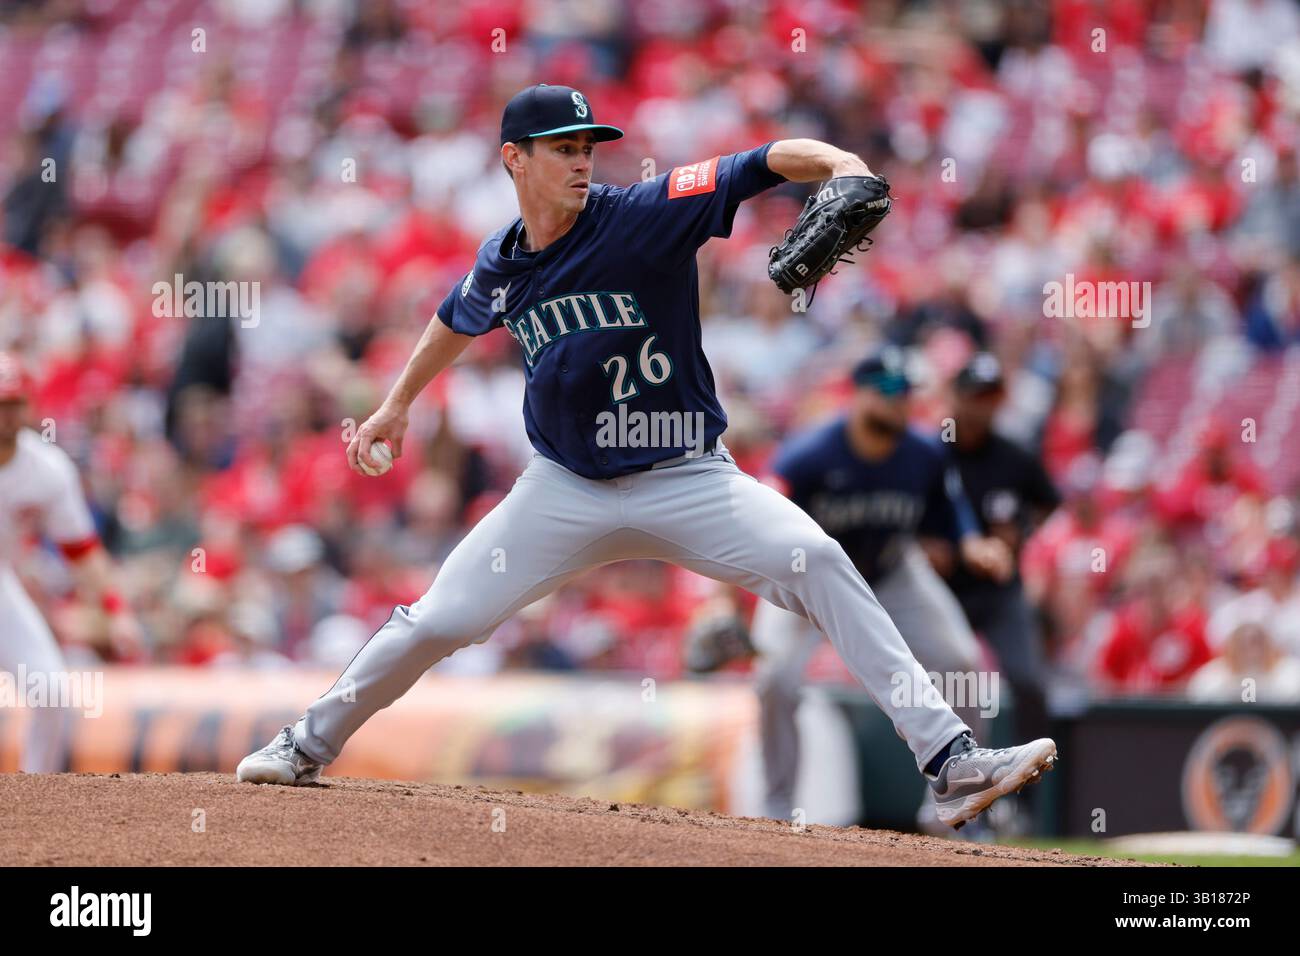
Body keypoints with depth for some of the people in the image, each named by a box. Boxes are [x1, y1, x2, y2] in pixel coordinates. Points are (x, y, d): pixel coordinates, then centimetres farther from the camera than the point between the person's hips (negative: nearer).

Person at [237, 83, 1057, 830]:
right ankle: (311, 745, 29)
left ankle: (951, 760, -27)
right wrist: (398, 405, 30)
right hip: (566, 491, 4)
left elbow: (768, 162, -24)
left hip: (686, 482, -3)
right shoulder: (500, 266, -1)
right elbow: (459, 320, 23)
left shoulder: (644, 215, -15)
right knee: (437, 621, 3)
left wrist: (841, 167, -43)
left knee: (818, 563, -25)